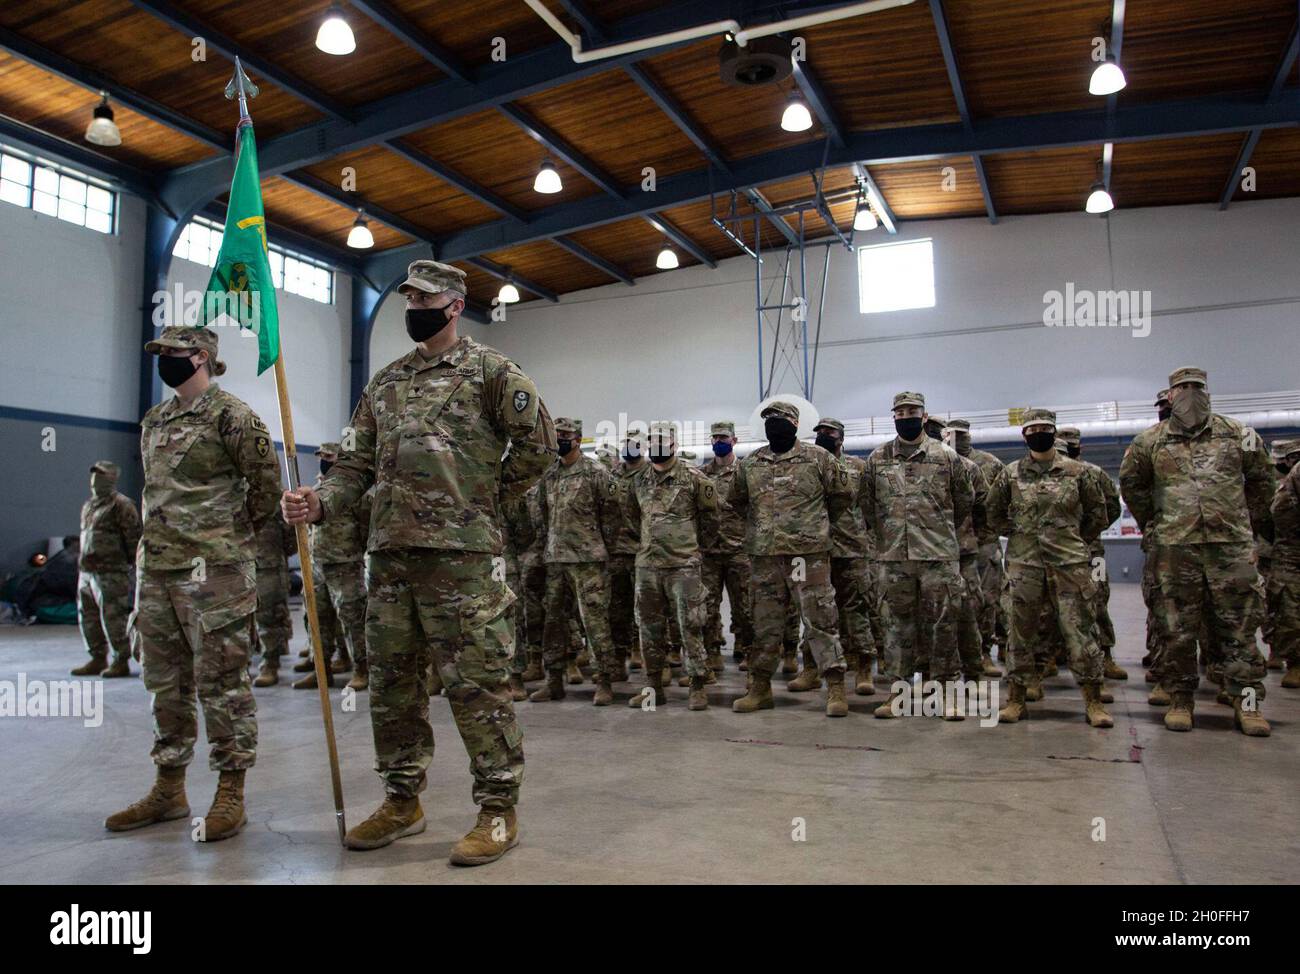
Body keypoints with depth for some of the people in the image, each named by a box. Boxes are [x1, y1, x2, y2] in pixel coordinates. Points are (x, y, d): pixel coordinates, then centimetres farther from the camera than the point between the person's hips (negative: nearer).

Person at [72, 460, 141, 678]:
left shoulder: (121, 505, -8)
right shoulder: (88, 506, 20)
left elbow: (133, 537, -12)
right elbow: (85, 538, 25)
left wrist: (136, 567, -15)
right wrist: (81, 567, 21)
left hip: (110, 574, -9)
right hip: (86, 572, 9)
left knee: (113, 619, -7)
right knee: (88, 618, 13)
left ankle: (121, 662, 1)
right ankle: (97, 659, 23)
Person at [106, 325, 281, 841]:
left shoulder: (230, 415, -8)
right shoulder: (153, 421, 16)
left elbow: (267, 482, -9)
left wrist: (235, 533, 1)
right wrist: (156, 545, 18)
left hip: (214, 570, -8)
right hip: (156, 567, 8)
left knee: (221, 680, -3)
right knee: (166, 681, 14)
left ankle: (230, 794, 6)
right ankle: (169, 789, 25)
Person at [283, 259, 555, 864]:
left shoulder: (490, 371, 2)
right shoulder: (384, 383, 18)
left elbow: (537, 441, -3)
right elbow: (357, 464, 15)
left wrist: (486, 498, 1)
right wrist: (320, 502, -5)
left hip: (460, 551, -6)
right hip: (388, 552, 7)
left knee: (476, 681, -4)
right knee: (391, 680, 12)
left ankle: (499, 809, 8)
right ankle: (403, 801, 26)